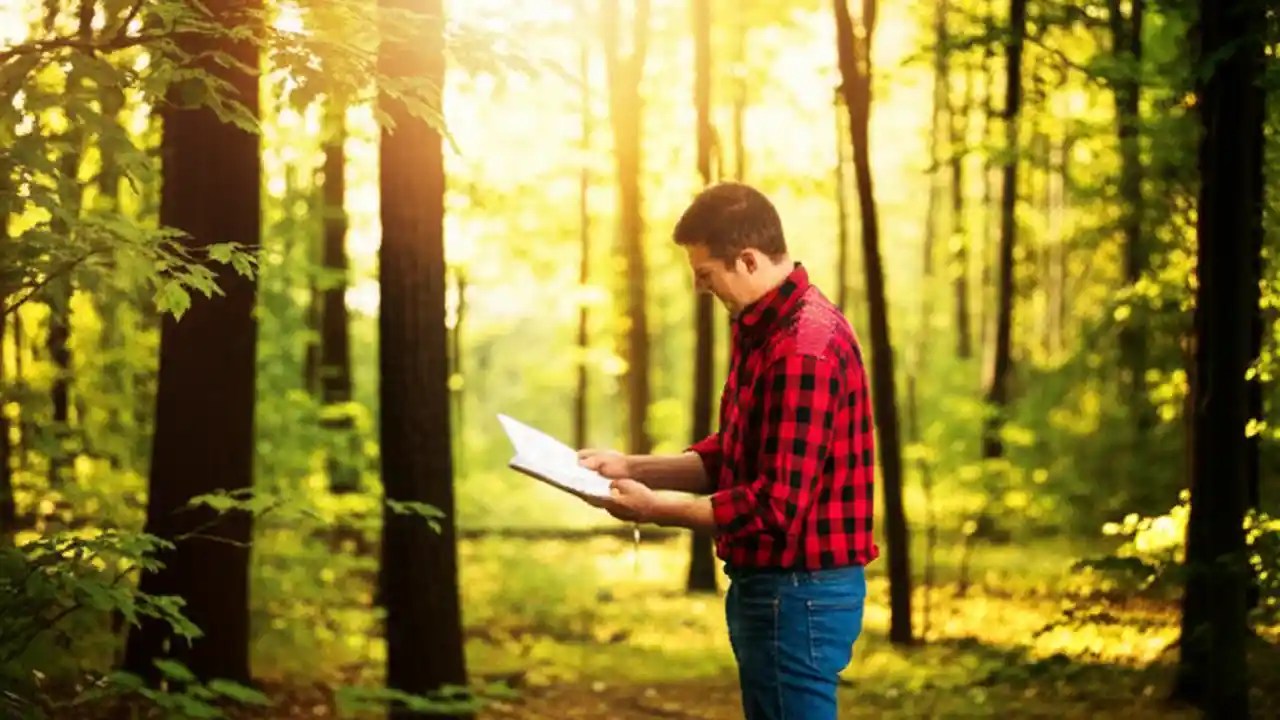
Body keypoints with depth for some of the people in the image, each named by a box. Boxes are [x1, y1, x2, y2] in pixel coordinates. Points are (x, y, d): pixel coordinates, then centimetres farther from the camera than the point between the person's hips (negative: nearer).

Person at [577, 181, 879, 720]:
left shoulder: (805, 349, -23)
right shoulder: (762, 328, 12)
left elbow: (776, 506, -24)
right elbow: (731, 456, 18)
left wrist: (655, 508, -16)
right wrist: (632, 467, 5)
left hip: (799, 593, -11)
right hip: (772, 585, 11)